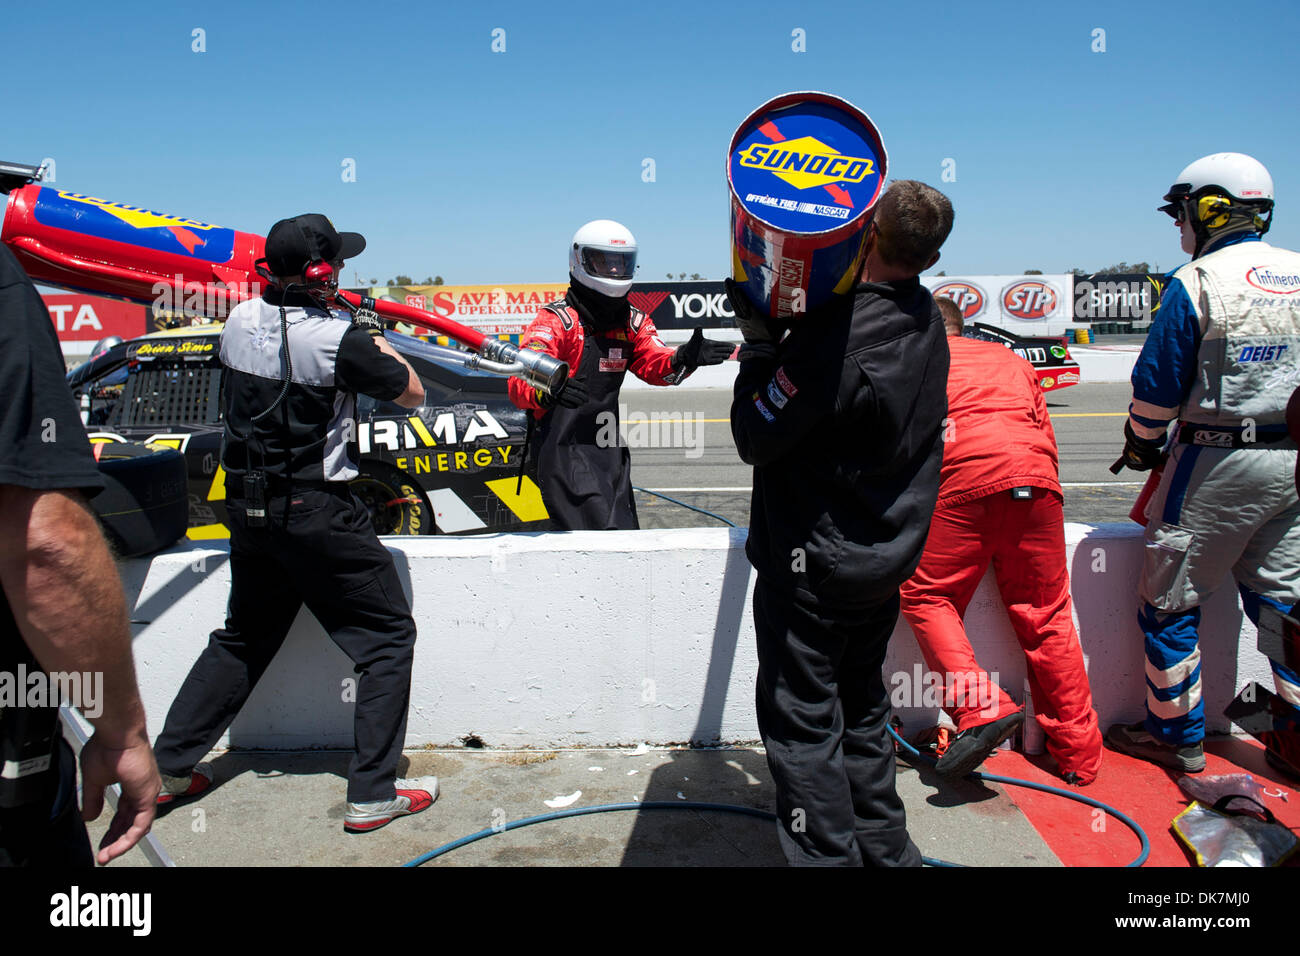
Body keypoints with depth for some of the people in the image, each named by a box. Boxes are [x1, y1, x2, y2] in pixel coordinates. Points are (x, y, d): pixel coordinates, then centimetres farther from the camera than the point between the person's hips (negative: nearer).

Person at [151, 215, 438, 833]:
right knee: (389, 637, 5)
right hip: (314, 513, -7)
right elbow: (413, 394, -5)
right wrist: (378, 339, 9)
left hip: (246, 508, 7)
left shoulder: (239, 322, 2)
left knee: (243, 638, 24)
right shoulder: (338, 340, -17)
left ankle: (167, 768, 32)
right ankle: (372, 794, 6)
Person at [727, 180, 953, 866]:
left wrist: (757, 341, -11)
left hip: (813, 568, -9)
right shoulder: (925, 320, 2)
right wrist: (778, 335, 0)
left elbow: (754, 437, -19)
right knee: (861, 708, 23)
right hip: (887, 559, 9)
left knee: (802, 723, 5)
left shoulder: (837, 339, -27)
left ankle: (829, 858, 15)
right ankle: (885, 850, 36)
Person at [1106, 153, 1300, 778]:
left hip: (1217, 463, -6)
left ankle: (1176, 735, 14)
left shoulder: (1197, 282, -10)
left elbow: (1157, 386, -10)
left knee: (1171, 599, 5)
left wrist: (1141, 445, 6)